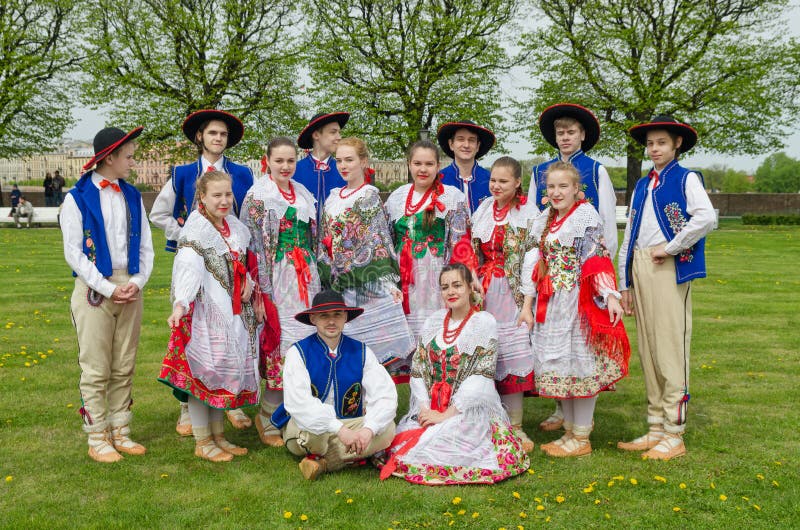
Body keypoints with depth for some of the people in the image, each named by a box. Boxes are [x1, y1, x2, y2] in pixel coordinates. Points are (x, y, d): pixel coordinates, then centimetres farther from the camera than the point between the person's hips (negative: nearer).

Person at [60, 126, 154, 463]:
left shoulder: (132, 196, 10)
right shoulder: (77, 198, -4)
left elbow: (145, 247, 9)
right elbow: (73, 252, -8)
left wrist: (137, 283, -7)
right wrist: (109, 289, -13)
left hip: (131, 290, 4)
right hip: (95, 291, -4)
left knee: (124, 368, 10)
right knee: (96, 369, 1)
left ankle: (120, 432, 20)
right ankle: (97, 439, 11)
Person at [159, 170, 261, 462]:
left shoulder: (236, 227, 10)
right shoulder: (195, 229, -14)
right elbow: (188, 268, -28)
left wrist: (249, 282, 1)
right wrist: (180, 304, -42)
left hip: (233, 312, 8)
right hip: (204, 311, -8)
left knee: (227, 369, 13)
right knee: (202, 369, -1)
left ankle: (218, 435, 27)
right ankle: (202, 442, 12)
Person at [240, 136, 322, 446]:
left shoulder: (304, 195, 15)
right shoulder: (257, 196, -4)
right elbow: (253, 246, -8)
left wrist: (315, 279, 16)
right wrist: (260, 288, -14)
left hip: (306, 279, 6)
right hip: (277, 280, -6)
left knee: (308, 338, 5)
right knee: (281, 342, -8)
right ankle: (267, 418, 7)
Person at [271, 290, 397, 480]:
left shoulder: (361, 352, -2)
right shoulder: (298, 352, -11)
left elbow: (385, 395, -12)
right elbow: (298, 402, -26)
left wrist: (368, 429, -31)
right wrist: (339, 429, -36)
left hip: (348, 427, 4)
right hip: (303, 431, -3)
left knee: (387, 429, -23)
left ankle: (321, 462, -19)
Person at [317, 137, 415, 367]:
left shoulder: (369, 196, -3)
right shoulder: (333, 198, 15)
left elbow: (380, 241, -8)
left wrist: (388, 282, -14)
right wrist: (328, 276, 13)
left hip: (368, 284, -6)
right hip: (340, 285, 6)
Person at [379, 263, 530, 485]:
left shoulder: (484, 322, -5)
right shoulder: (433, 321, 11)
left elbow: (481, 376, -12)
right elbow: (418, 369, 7)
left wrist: (447, 414, -17)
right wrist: (425, 409, -8)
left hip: (469, 411, -4)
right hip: (429, 408, 5)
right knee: (400, 441, -19)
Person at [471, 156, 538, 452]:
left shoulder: (529, 214, -4)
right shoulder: (483, 211, 12)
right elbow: (472, 252, 14)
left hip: (512, 294, -4)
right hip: (484, 292, 5)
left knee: (511, 353, -4)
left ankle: (514, 426, 6)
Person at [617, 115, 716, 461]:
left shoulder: (686, 179, 0)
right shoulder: (642, 186, 19)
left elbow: (706, 217, -20)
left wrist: (671, 248, -14)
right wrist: (625, 283, 14)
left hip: (669, 270, -7)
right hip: (640, 269, 7)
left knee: (671, 349, -6)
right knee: (648, 351, 8)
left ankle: (674, 434, 1)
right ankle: (656, 429, 17)